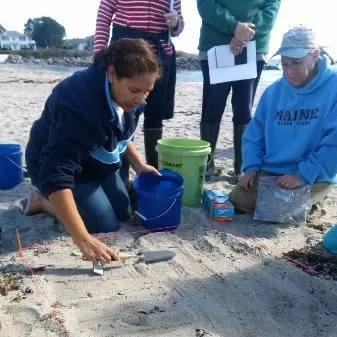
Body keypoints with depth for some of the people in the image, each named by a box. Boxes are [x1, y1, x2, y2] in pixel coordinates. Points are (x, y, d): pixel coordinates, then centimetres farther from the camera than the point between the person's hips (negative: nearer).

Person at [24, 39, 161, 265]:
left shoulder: (128, 95, -14)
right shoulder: (79, 103, -40)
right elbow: (57, 174, -45)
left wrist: (139, 164, -8)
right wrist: (83, 239, -50)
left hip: (97, 163, 8)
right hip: (55, 163, -8)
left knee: (124, 213, 11)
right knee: (107, 226, -12)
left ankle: (67, 204, 25)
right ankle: (44, 201, 7)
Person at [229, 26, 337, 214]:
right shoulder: (274, 91, 4)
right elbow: (255, 134, 9)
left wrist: (304, 174, -23)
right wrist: (251, 167, -6)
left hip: (315, 177, -5)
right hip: (270, 171, 5)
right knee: (239, 201, -7)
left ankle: (311, 201, 11)